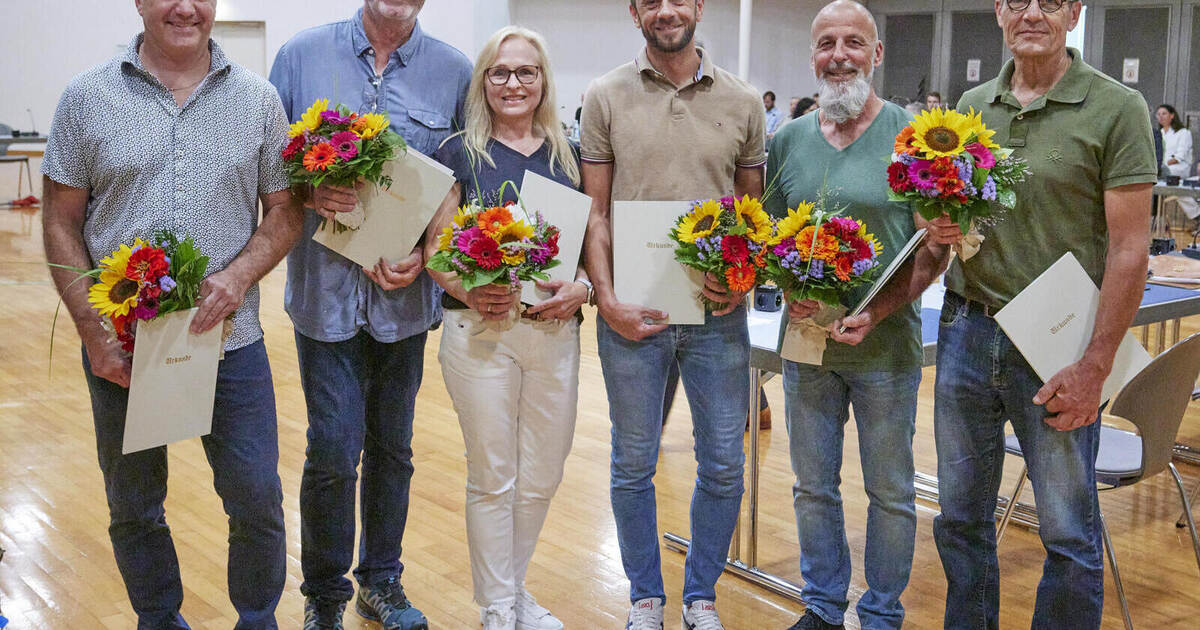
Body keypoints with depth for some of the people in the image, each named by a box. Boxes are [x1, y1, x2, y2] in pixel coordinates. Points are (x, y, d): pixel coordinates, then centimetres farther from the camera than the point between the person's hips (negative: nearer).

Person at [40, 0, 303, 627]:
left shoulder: (257, 98, 2)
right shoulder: (87, 97, 0)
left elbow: (285, 209, 5)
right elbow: (61, 223, 1)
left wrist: (239, 276, -13)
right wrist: (94, 333, -6)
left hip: (230, 340, 0)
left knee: (258, 503, 4)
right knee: (133, 507, 14)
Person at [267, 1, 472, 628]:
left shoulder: (454, 72, 2)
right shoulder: (302, 53, 1)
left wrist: (424, 253, -10)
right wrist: (307, 191, -15)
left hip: (406, 293, 2)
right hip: (327, 289, -1)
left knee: (392, 447, 13)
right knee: (333, 451, -2)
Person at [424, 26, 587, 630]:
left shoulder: (569, 155, 9)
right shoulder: (460, 153, 0)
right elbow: (435, 249, -1)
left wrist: (582, 285, -8)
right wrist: (468, 290, -20)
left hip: (555, 330, 3)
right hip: (480, 331, -3)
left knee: (541, 477, 12)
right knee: (492, 478, 5)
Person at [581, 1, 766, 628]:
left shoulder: (742, 101, 5)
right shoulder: (606, 97, 2)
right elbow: (595, 212, 1)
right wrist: (606, 299, -9)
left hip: (718, 311, 1)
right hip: (632, 313, -1)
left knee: (723, 465, 9)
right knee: (633, 465, 10)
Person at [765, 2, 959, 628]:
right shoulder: (788, 139, 5)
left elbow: (931, 242, -4)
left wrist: (937, 245, -26)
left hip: (885, 345, -3)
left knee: (890, 492, 9)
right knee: (813, 486, 14)